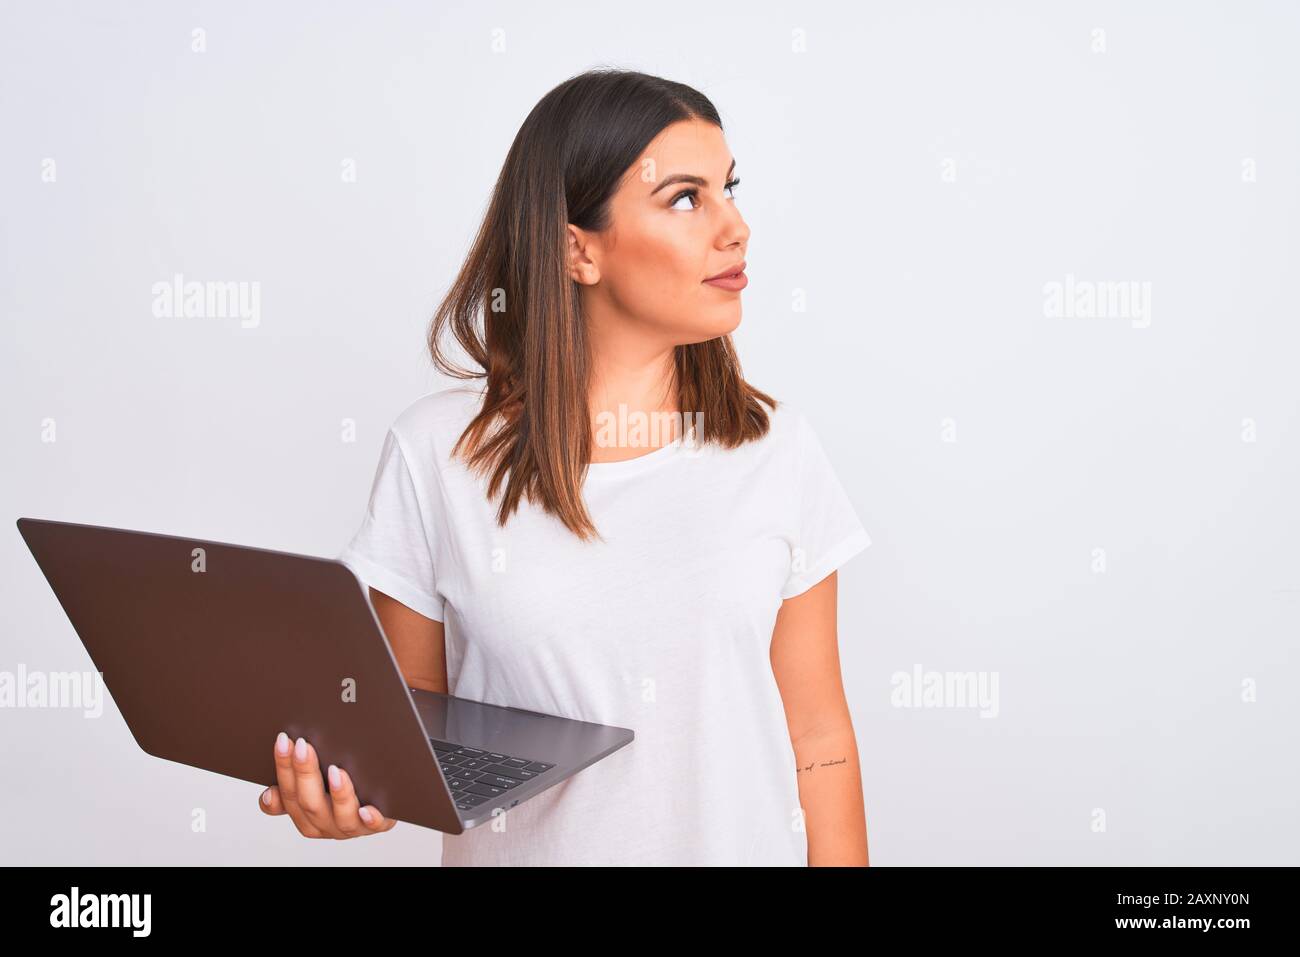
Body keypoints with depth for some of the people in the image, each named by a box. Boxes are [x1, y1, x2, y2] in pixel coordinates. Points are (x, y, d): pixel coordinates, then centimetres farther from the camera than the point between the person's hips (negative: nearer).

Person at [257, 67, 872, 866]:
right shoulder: (435, 450, -11)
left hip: (744, 841, 1)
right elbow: (413, 698, -3)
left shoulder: (774, 448, -7)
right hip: (522, 844, 0)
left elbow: (817, 729, -4)